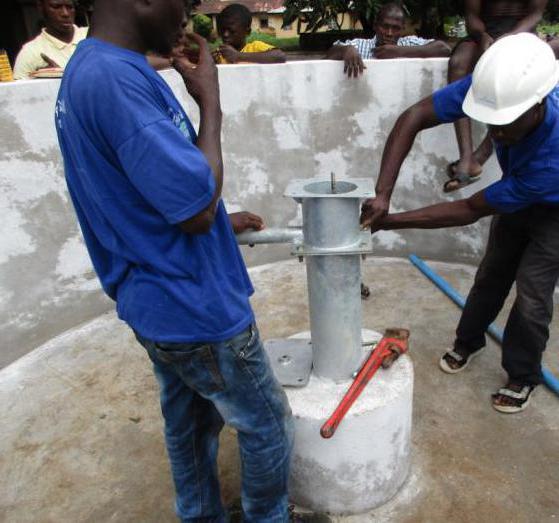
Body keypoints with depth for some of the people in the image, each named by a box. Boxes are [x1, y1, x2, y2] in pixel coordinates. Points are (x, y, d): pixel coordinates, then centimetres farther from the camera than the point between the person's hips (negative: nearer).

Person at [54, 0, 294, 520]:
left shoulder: (86, 70, 8)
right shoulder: (115, 78, -26)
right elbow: (197, 207, -25)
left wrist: (221, 221, 17)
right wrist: (210, 104, -14)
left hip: (159, 303, 9)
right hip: (195, 308, -9)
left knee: (190, 423, 25)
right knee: (267, 426, 14)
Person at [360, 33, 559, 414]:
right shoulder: (497, 87, -34)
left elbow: (470, 210, -37)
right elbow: (414, 117, -33)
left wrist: (391, 222, -38)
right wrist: (383, 194, -44)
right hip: (516, 195, 5)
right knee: (492, 272, 15)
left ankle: (523, 377, 21)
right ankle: (469, 342, 37)